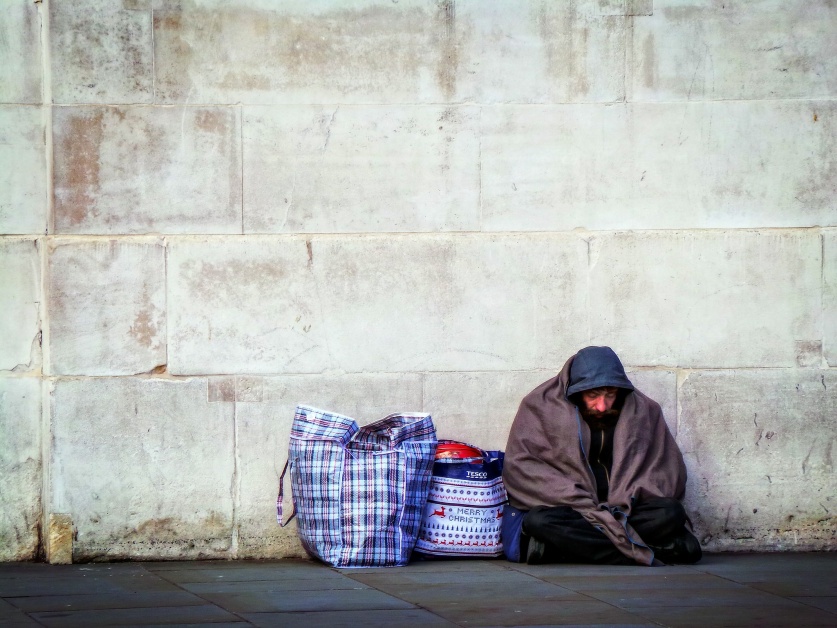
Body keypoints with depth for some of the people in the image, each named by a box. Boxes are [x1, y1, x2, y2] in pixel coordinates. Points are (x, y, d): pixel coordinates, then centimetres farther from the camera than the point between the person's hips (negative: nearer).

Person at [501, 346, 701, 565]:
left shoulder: (643, 411, 8)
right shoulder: (541, 406, 1)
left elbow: (669, 470, 8)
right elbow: (520, 467, -7)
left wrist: (627, 501, -11)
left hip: (622, 512, 2)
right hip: (569, 510, -1)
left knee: (670, 513, -27)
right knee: (538, 521, -37)